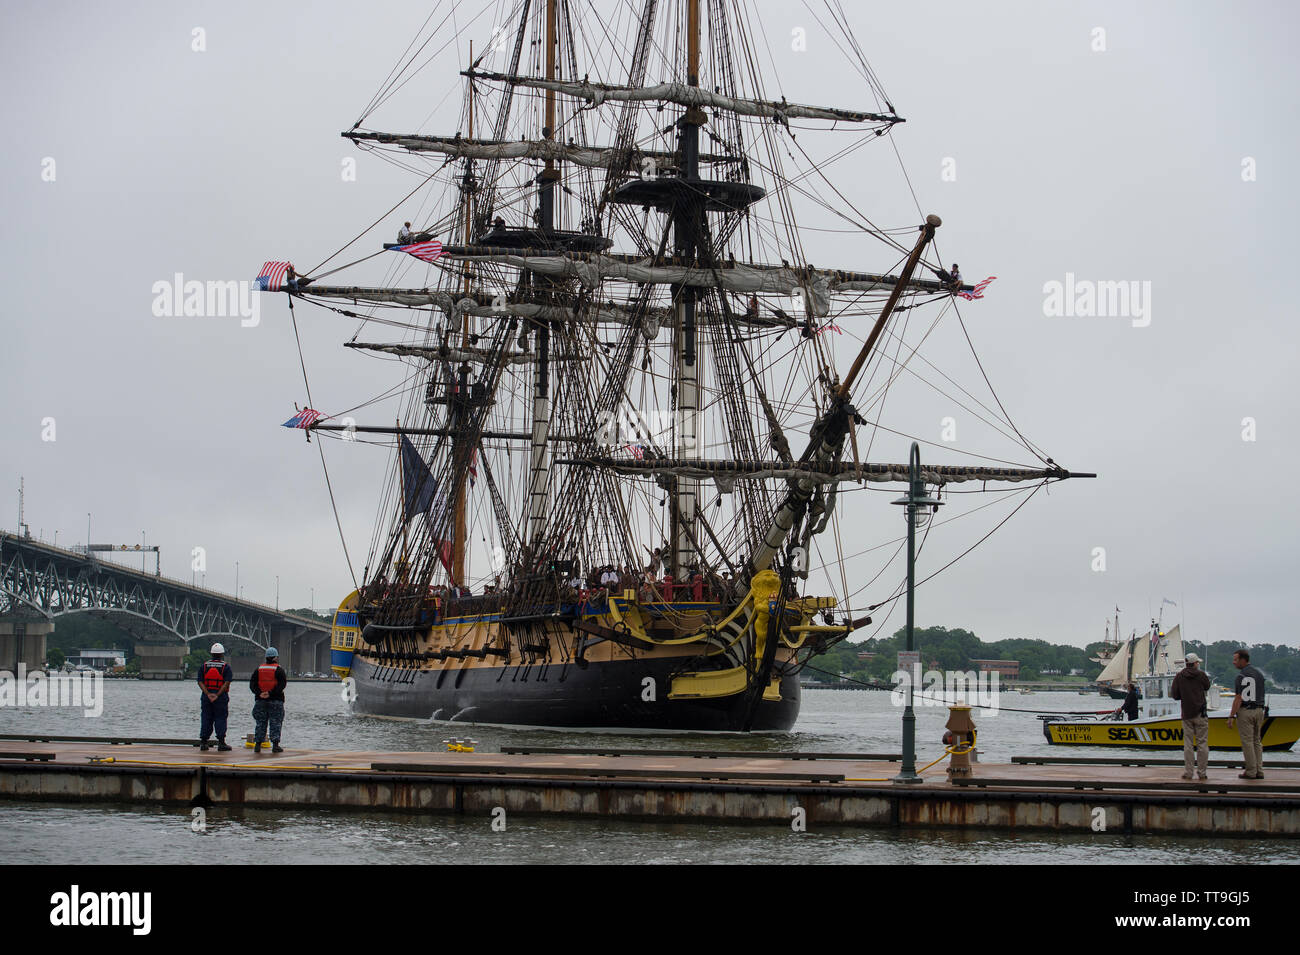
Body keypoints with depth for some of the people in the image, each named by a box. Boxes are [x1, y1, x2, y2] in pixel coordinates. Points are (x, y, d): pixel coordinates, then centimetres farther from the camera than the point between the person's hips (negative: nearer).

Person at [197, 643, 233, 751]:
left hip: (206, 696, 3)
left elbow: (200, 682, -3)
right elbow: (227, 683, -14)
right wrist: (217, 695, -15)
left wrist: (208, 694, -11)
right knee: (220, 719, 0)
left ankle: (203, 742, 7)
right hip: (221, 697, -3)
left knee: (206, 719, 7)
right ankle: (221, 743, -3)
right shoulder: (226, 667, -3)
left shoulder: (204, 666, 6)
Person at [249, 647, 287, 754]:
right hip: (276, 701, -3)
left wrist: (259, 693, -9)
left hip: (260, 700, 3)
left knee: (260, 723, 8)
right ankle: (275, 745, -4)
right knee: (276, 723, 1)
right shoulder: (279, 669, -3)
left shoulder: (258, 669, 9)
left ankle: (258, 745, 5)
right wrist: (271, 693, -17)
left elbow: (252, 684, 2)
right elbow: (282, 684, -14)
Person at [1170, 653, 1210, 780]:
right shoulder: (1201, 675, -4)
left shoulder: (1179, 676, 1)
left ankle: (1188, 772, 4)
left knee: (1188, 744, 6)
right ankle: (1202, 773, 1)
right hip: (1200, 713, -2)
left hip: (1186, 714, 2)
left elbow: (1174, 695, 1)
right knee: (1202, 743, 2)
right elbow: (1207, 686, 15)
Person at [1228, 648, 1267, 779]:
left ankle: (1251, 772, -3)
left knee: (1247, 742, -2)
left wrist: (1231, 716, -12)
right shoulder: (1259, 674, 11)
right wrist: (1262, 714, 19)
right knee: (1257, 741, 12)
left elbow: (1239, 698, -15)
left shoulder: (1241, 676, -11)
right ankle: (1259, 771, 10)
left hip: (1245, 711, -7)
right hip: (1259, 710, 7)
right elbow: (1261, 696, 13)